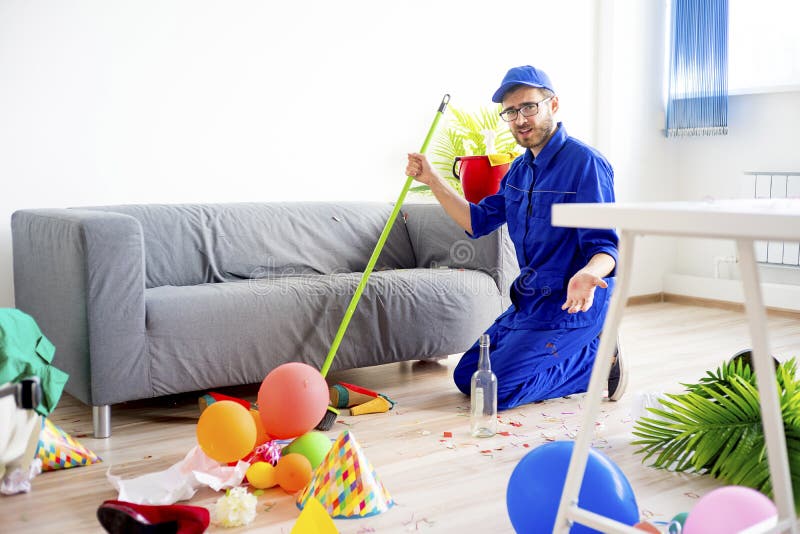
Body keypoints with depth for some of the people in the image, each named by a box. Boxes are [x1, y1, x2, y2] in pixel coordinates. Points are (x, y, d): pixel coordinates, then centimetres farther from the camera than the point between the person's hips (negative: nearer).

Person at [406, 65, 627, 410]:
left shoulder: (585, 163, -18)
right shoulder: (521, 169, 9)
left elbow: (604, 246, -22)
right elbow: (478, 222, 12)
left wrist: (587, 274, -45)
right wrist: (432, 181, 2)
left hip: (571, 304, -9)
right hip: (528, 301, 9)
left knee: (495, 391, -16)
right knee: (466, 377, 12)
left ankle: (595, 359, 2)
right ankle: (576, 355, 16)